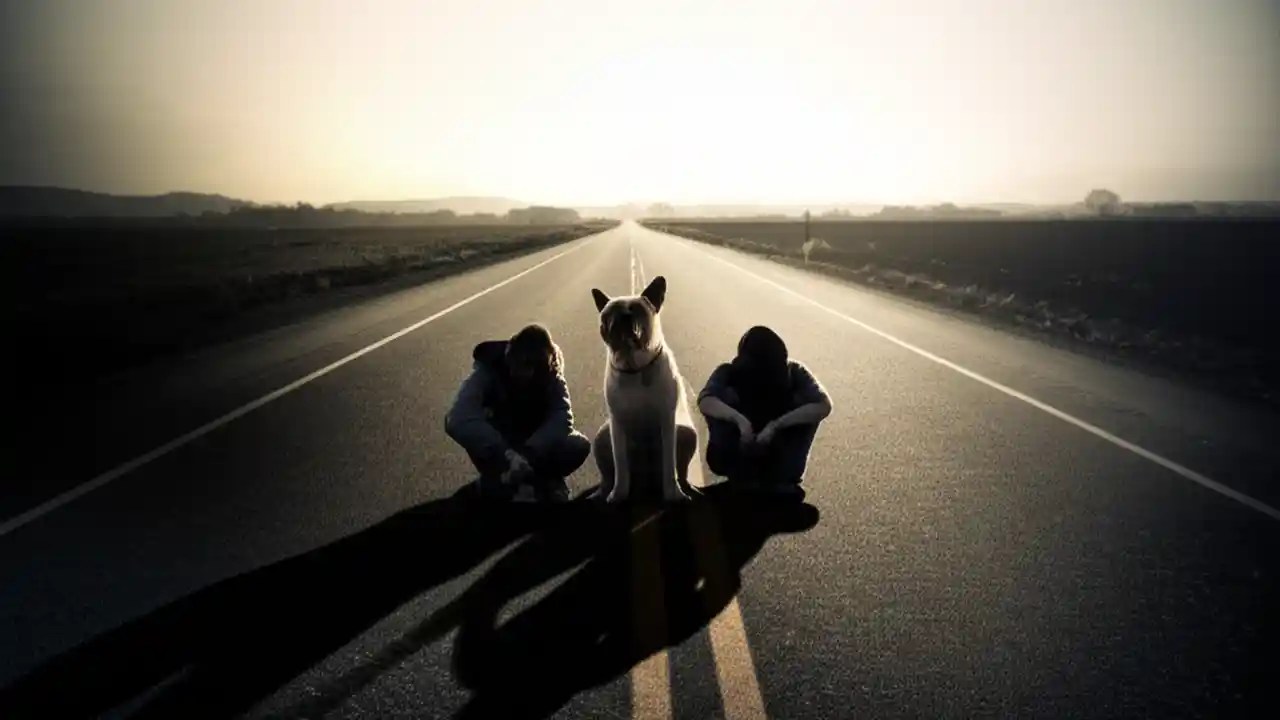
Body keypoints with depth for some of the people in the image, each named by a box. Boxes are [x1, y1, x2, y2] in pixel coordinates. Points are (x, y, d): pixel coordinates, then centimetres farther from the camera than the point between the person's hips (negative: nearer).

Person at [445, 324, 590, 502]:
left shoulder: (551, 375, -18)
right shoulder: (488, 371, -26)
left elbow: (562, 417, -30)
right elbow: (457, 419, -42)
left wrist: (529, 452, -47)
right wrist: (506, 454, -54)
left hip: (536, 446, 1)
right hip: (500, 444, -1)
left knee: (579, 446, -28)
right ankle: (498, 484, -11)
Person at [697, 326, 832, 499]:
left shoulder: (793, 371, -19)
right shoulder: (730, 372, -20)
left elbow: (824, 405, -33)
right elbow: (704, 401, -37)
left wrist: (776, 424, -41)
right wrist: (739, 419, -52)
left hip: (780, 452, 1)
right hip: (741, 450, 0)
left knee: (808, 408, -24)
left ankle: (783, 478, -13)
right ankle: (742, 478, -15)